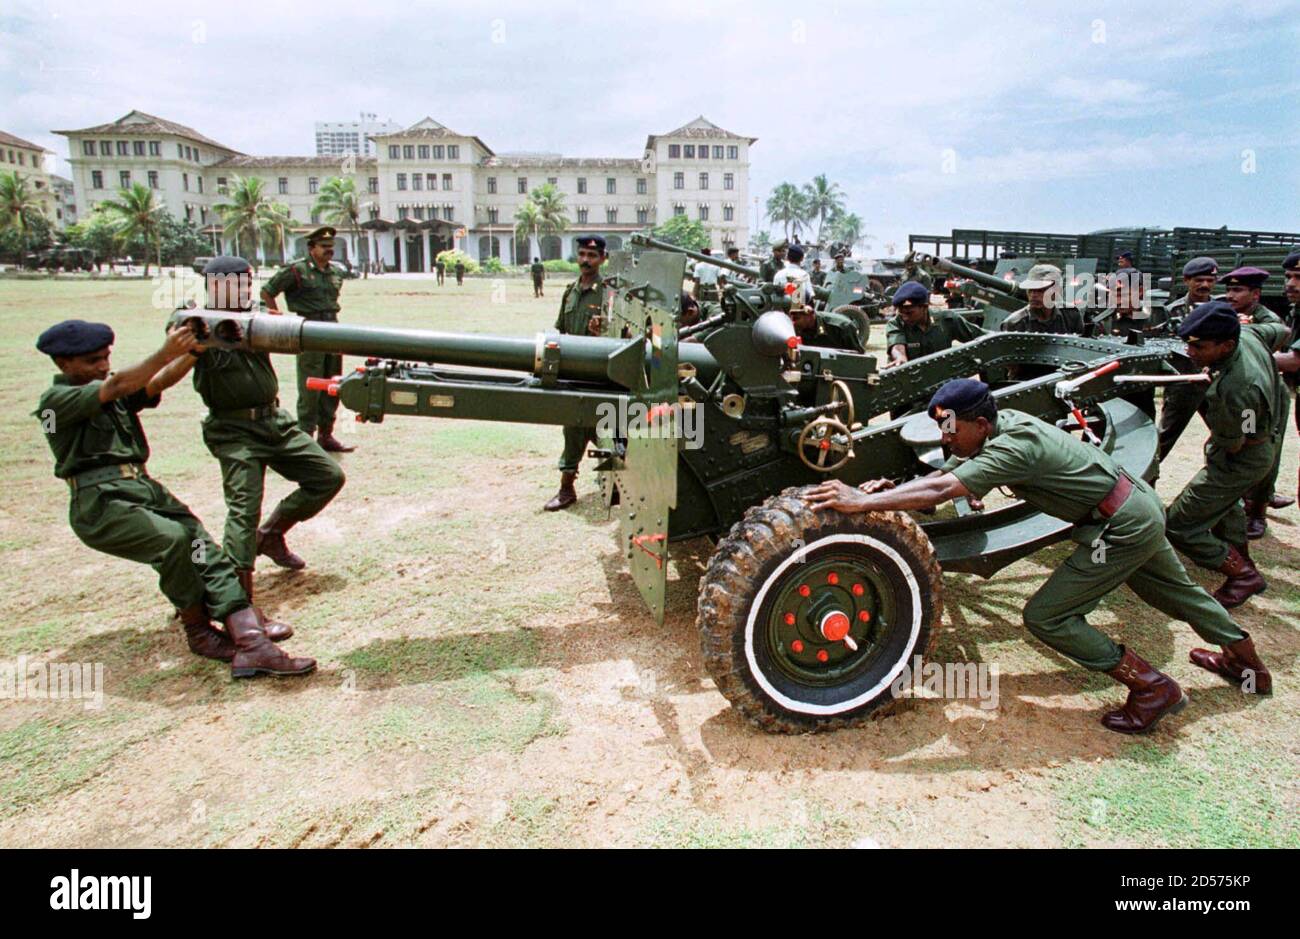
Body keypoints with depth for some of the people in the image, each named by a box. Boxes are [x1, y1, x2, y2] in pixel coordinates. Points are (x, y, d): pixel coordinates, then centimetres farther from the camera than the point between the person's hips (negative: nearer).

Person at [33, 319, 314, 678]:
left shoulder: (121, 390, 20)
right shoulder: (55, 401, 1)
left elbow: (159, 382, 0)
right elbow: (115, 387, -17)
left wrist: (192, 351, -18)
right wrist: (166, 352, -29)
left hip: (146, 488, 6)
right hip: (100, 504, -5)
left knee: (206, 550, -15)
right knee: (172, 539, -29)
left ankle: (252, 646, -27)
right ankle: (198, 632, -9)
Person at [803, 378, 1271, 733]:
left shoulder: (1012, 447, -30)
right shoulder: (999, 423, -3)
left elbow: (941, 492, -40)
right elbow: (942, 477, -3)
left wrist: (861, 502, -43)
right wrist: (889, 488, -20)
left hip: (1122, 528, -10)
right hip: (1140, 502, 10)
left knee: (1046, 616, -7)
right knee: (1172, 588, 31)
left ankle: (1154, 688, 5)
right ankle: (1247, 663, 55)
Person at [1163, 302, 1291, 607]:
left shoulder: (1235, 388, -41)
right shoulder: (1249, 334, -15)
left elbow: (1232, 445, -25)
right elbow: (1283, 331, 10)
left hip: (1240, 462, -10)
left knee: (1178, 526, -8)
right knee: (1225, 505, 36)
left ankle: (1244, 576, 4)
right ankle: (1239, 557, 56)